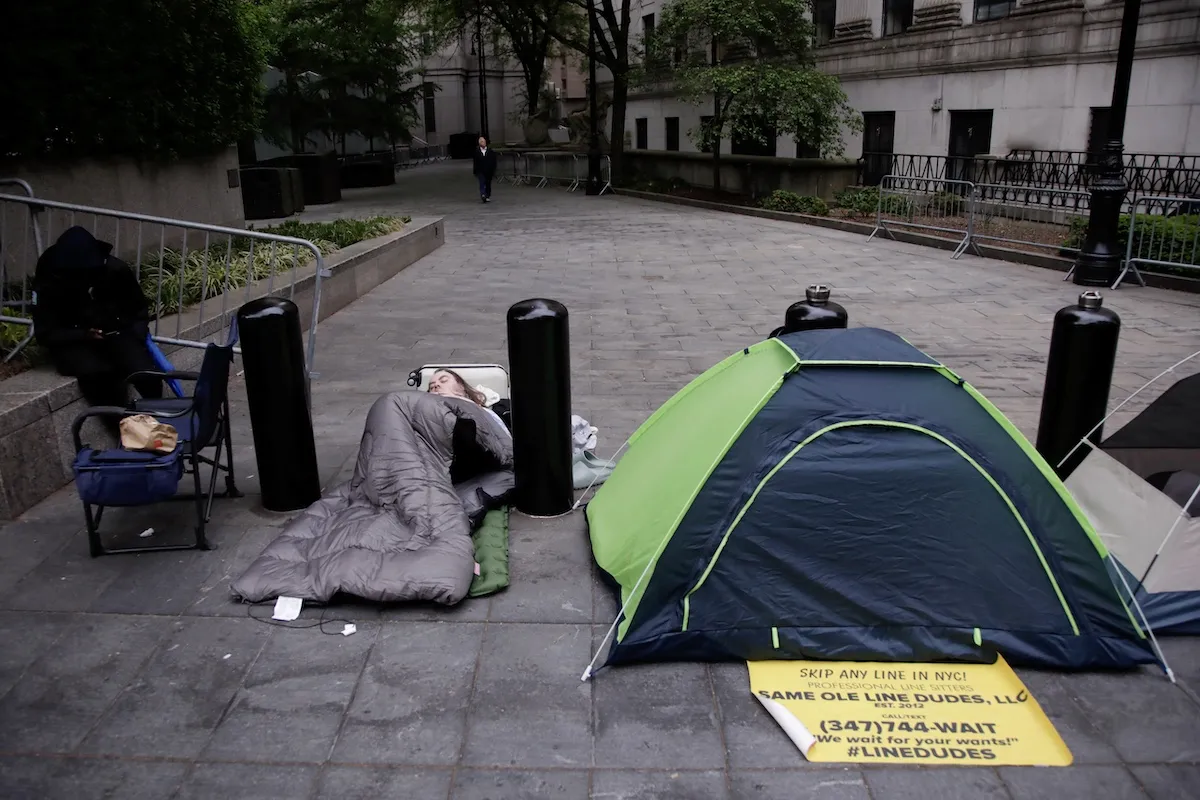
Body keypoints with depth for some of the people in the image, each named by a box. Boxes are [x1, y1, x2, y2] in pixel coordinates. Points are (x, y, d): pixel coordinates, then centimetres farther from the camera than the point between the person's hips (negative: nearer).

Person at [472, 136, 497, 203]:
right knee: (482, 183, -15)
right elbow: (475, 163, 2)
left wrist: (493, 171, -2)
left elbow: (494, 162, 2)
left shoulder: (491, 151, 1)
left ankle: (488, 197, 20)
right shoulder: (477, 152, 0)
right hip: (481, 171, -1)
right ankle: (483, 195, -27)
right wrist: (475, 172, 1)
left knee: (488, 184, 10)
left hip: (489, 171, 1)